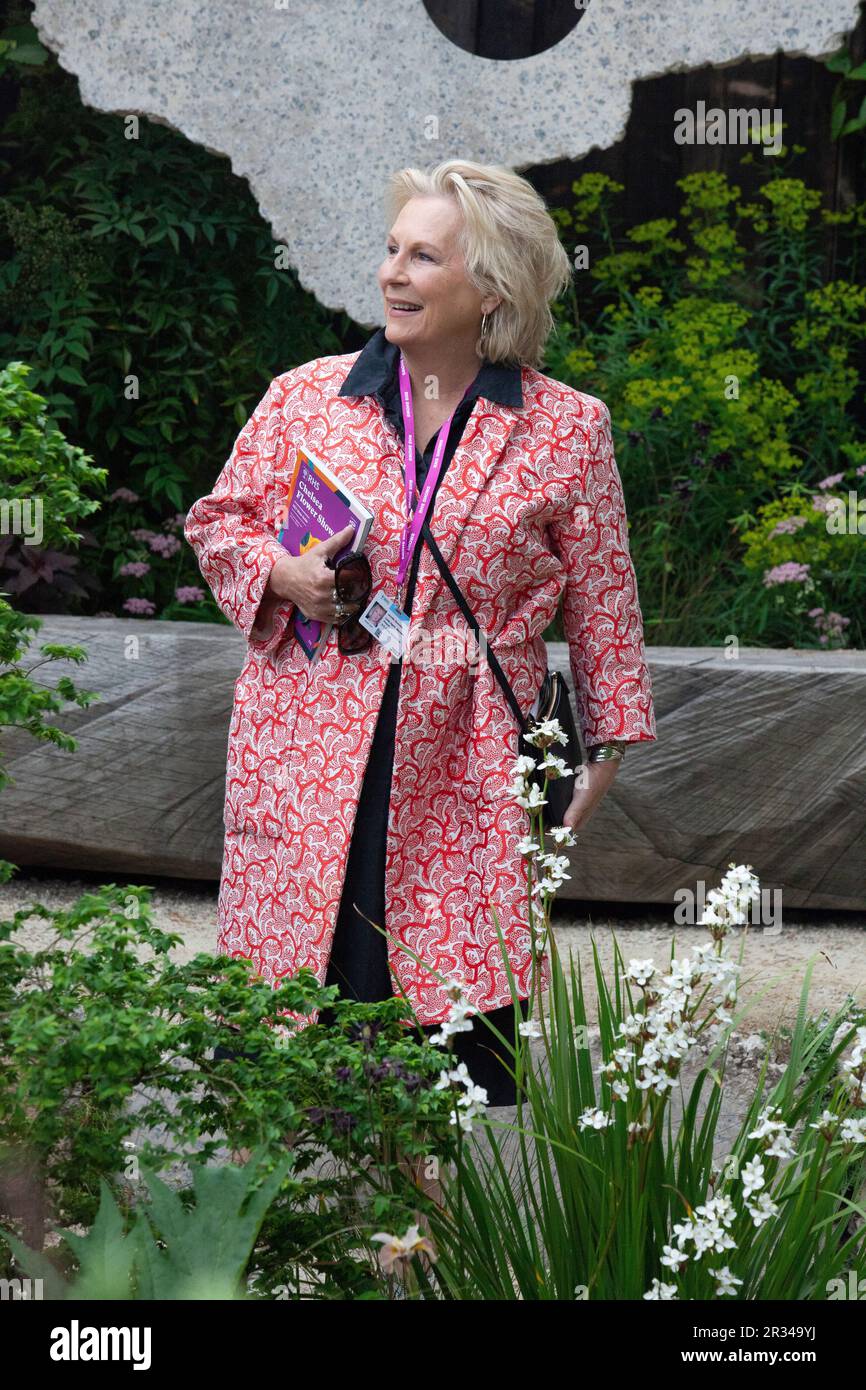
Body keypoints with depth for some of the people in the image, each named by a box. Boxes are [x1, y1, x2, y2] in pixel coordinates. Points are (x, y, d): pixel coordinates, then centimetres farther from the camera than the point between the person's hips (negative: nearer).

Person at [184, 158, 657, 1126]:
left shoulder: (567, 429, 2)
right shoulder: (304, 398, 6)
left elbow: (600, 597, 9)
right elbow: (217, 521, 17)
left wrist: (608, 744, 9)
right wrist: (280, 576, -4)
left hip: (468, 767, -1)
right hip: (312, 748, 1)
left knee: (466, 1019, -2)